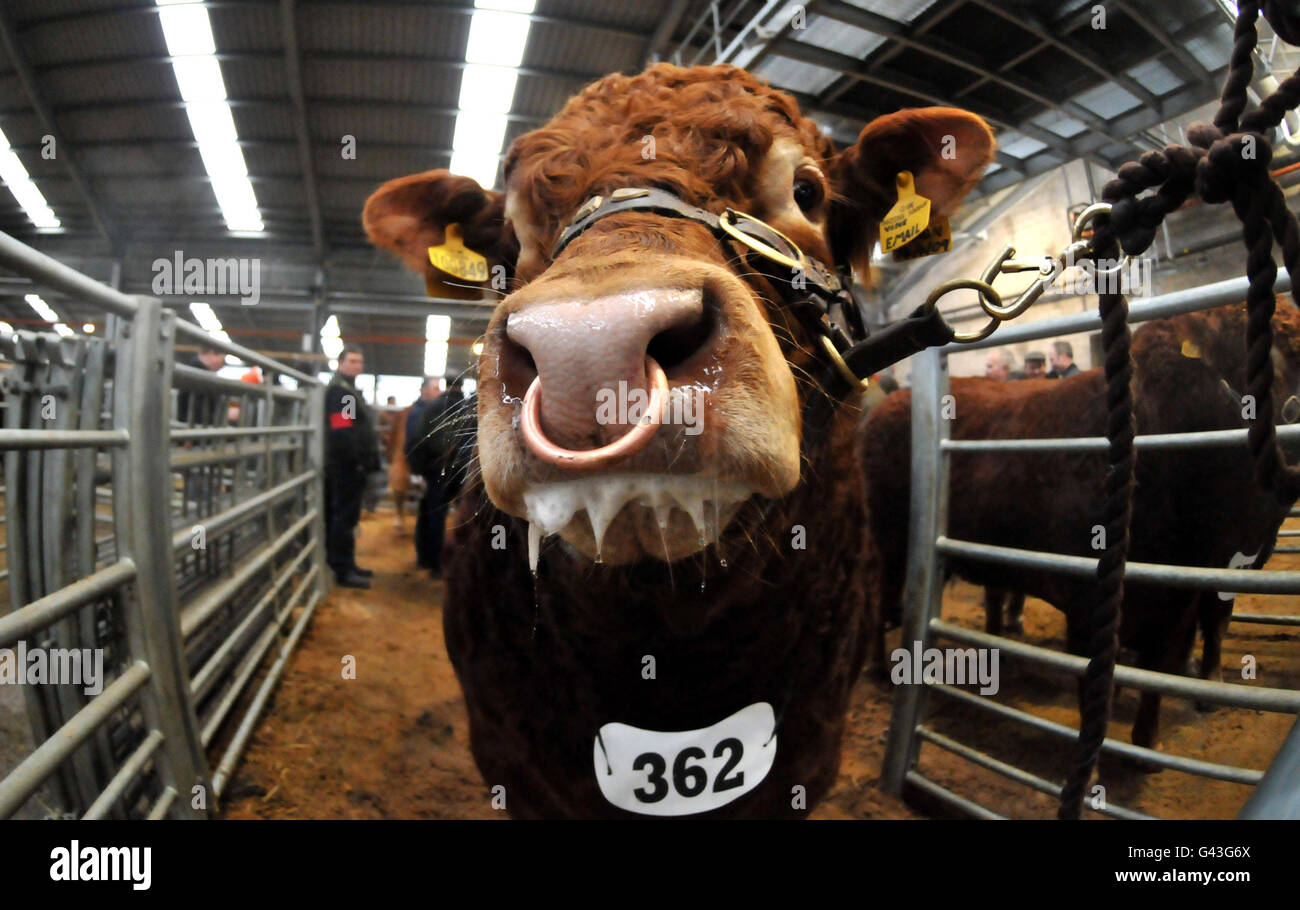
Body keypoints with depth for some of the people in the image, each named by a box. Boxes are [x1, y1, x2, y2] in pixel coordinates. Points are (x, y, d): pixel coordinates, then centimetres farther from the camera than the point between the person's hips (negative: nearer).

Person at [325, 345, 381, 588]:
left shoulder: (349, 389, 21)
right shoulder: (339, 390, -12)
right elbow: (341, 430, -21)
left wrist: (366, 460, 17)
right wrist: (356, 460, -21)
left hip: (350, 465, 10)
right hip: (347, 465, -10)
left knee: (345, 515, 15)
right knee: (345, 516, -7)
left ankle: (345, 564, 24)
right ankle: (343, 570, -2)